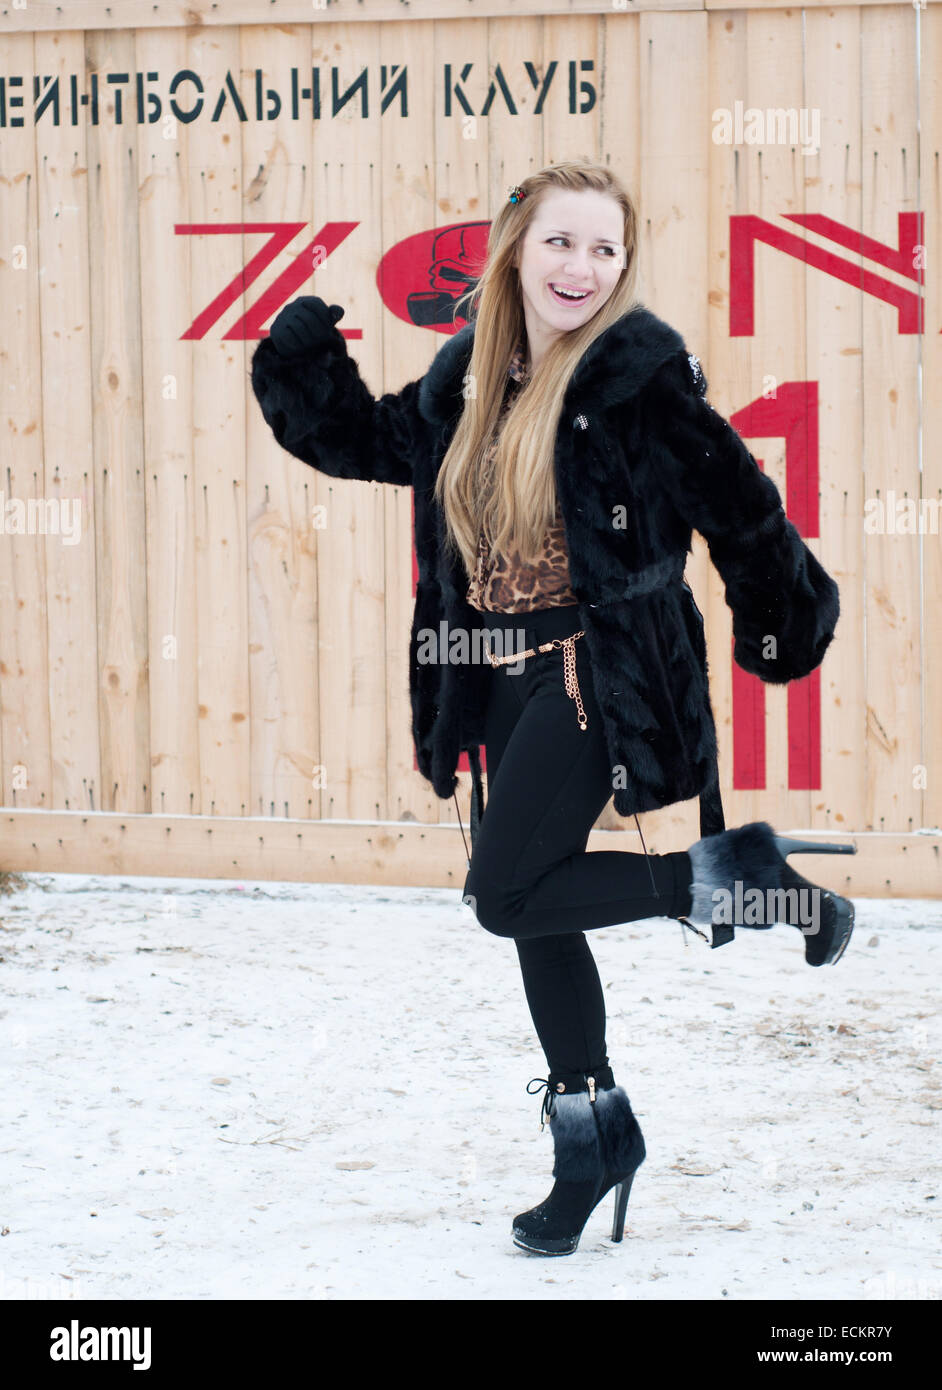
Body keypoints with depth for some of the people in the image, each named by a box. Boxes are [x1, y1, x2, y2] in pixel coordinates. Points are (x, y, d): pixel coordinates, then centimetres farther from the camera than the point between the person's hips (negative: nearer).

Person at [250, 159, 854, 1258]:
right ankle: (591, 1130, 28)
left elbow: (738, 507, -7)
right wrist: (304, 356, 3)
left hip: (602, 671, -7)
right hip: (506, 675, 7)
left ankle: (730, 881, -1)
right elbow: (366, 440, 19)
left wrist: (782, 627, 1)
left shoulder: (638, 373, -13)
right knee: (532, 908, 13)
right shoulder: (467, 377, 5)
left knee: (507, 896, -15)